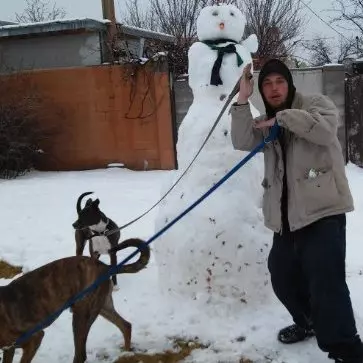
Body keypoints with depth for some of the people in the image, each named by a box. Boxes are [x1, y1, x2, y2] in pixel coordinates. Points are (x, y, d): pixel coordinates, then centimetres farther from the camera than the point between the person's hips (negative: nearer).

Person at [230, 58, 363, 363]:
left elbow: (325, 129, -19)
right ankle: (309, 322, 39)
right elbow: (242, 142, -2)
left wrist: (283, 118, -14)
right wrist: (242, 101, -8)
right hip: (286, 216, 7)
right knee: (282, 275, 15)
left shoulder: (316, 103, 3)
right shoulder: (265, 122, 17)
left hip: (323, 211, -7)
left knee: (325, 282, -16)